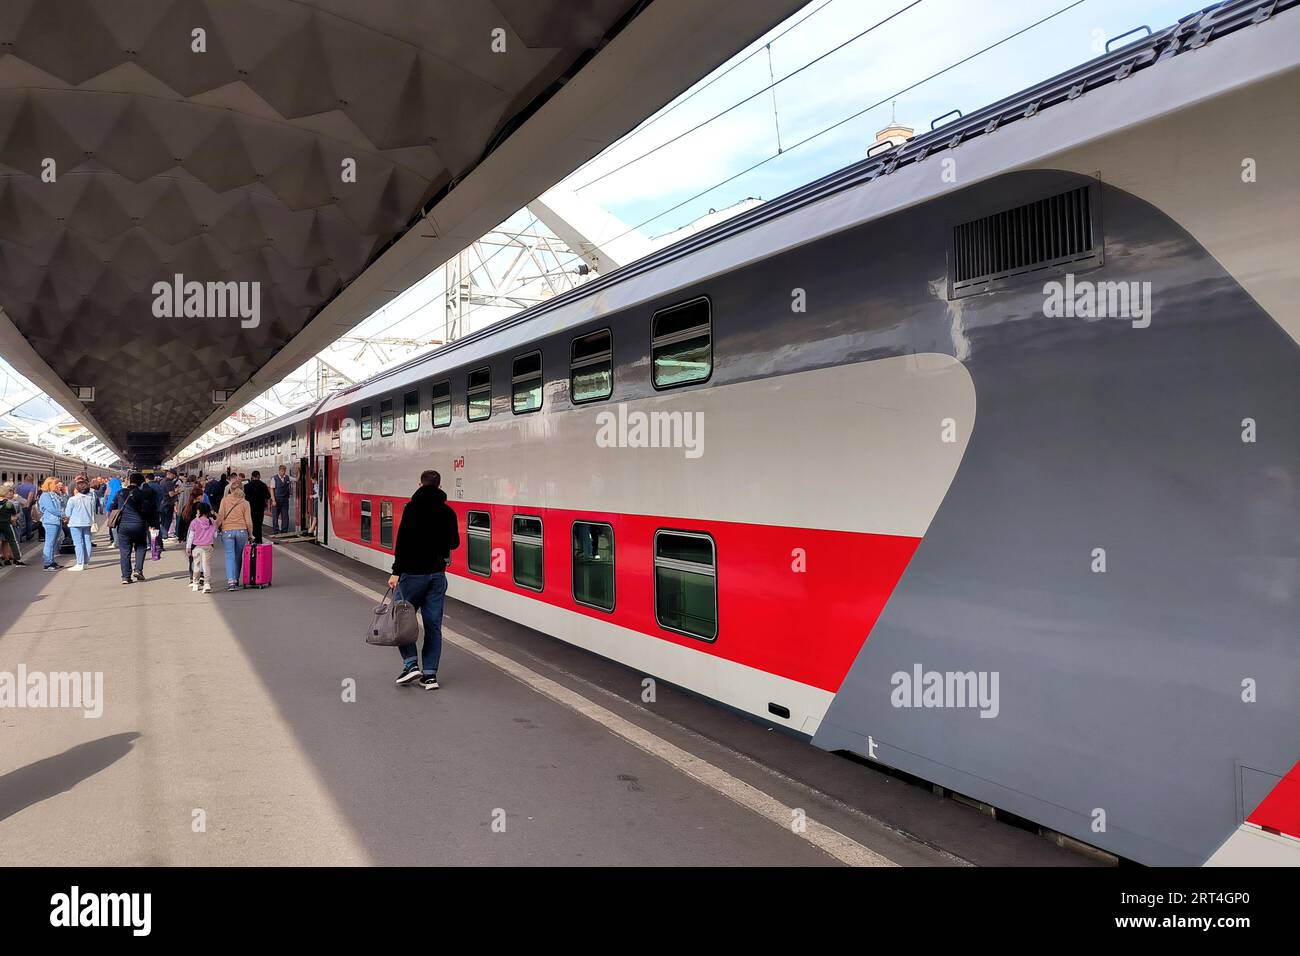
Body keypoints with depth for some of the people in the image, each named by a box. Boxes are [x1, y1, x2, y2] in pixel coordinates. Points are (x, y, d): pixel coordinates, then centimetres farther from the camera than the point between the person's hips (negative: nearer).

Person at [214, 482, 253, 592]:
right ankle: (236, 580, 20)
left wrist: (215, 528, 6)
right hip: (241, 531, 1)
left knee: (230, 556, -3)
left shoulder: (224, 500, 0)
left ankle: (231, 581, -15)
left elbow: (220, 516, -4)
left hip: (227, 531, -1)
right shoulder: (244, 503, 1)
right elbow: (248, 521, 2)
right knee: (238, 557, 13)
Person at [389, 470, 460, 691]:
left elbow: (403, 541, -16)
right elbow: (455, 543, 16)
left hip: (413, 573, -4)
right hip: (437, 574, 4)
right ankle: (430, 674, 7)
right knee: (433, 625, 8)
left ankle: (411, 664, 0)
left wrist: (396, 571, -14)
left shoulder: (413, 508, -8)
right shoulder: (448, 512, 6)